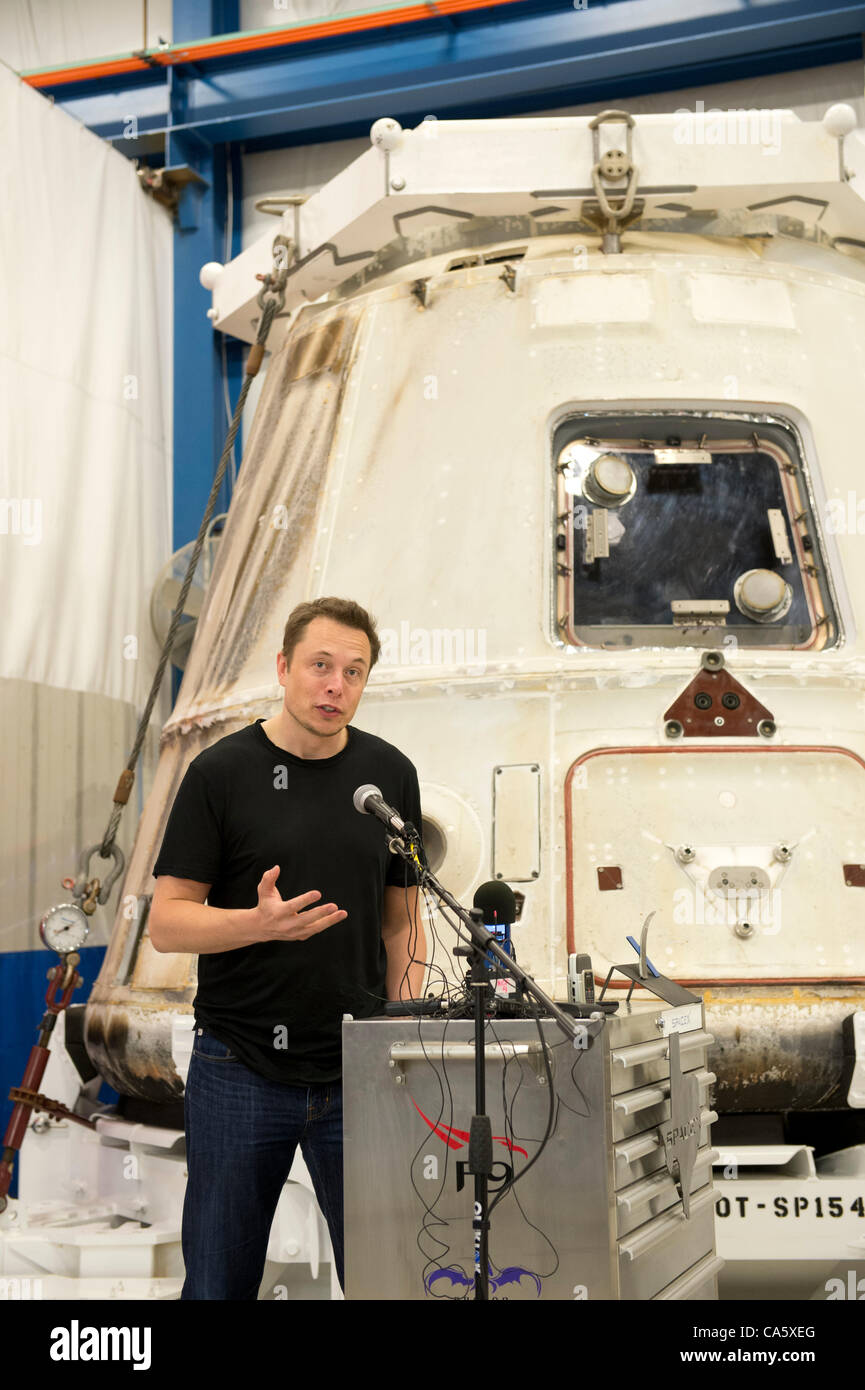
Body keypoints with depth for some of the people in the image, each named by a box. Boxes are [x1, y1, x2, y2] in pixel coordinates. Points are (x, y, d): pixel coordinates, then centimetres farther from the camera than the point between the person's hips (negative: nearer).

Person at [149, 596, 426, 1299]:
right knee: (221, 1279, 7)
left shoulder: (390, 774, 5)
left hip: (358, 1071, 3)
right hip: (240, 1071, -2)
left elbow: (402, 919, 11)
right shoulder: (221, 772, -5)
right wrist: (261, 922, -23)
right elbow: (167, 922, -6)